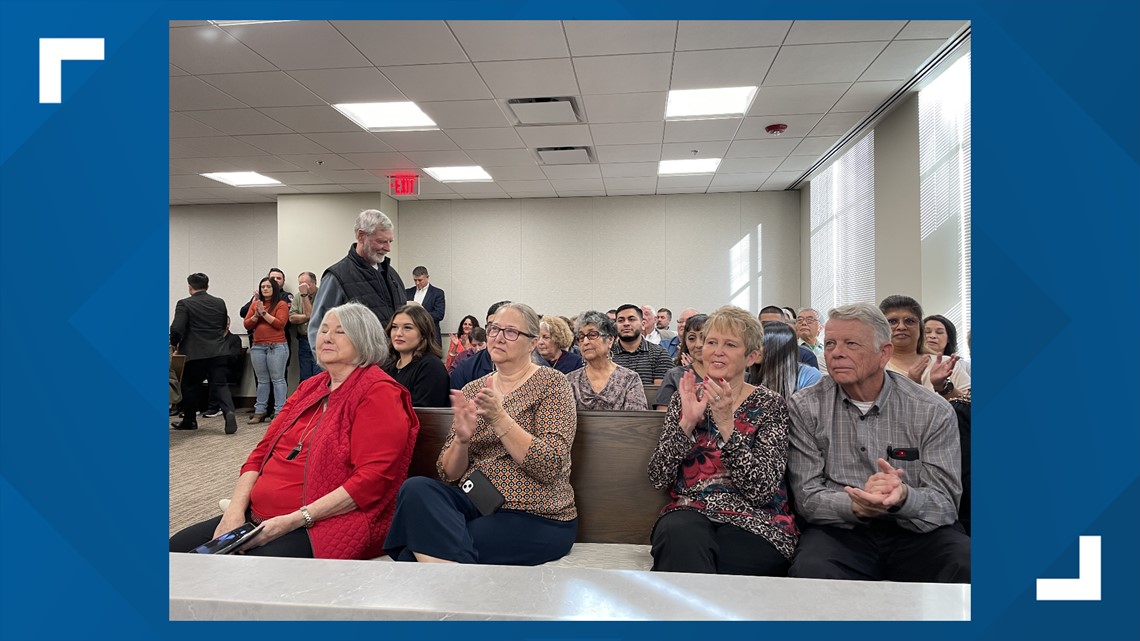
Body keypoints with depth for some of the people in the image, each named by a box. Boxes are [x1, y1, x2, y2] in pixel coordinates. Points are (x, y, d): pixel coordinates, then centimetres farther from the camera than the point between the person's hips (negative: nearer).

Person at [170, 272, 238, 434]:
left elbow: (176, 329, -14)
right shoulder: (220, 303, 7)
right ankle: (229, 411, -20)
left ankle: (189, 420, 25)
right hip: (217, 352, 3)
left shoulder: (184, 304, -8)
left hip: (193, 353, -3)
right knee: (221, 384, 4)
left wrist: (174, 345, 3)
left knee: (190, 387, 13)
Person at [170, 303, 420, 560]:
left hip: (324, 527, -8)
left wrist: (295, 519, -19)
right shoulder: (310, 387, 18)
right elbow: (263, 450, 16)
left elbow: (372, 478, -17)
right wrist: (235, 509, -1)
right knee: (177, 548, -5)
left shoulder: (378, 393, -8)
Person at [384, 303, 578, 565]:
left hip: (536, 518, -5)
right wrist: (462, 440, -17)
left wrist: (498, 418, -25)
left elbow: (550, 467, -15)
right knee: (416, 489, -26)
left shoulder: (551, 384, -3)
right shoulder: (471, 390, 11)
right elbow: (449, 474, 6)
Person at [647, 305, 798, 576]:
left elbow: (762, 490, -12)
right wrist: (687, 422, -14)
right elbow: (658, 477, -1)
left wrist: (726, 424, -22)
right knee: (679, 536, -34)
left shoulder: (770, 405, 0)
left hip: (754, 523, -2)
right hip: (688, 514, 3)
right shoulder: (685, 399, 9)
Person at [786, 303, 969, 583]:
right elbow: (807, 497, -5)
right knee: (810, 571, -33)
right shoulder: (804, 408, -2)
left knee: (966, 566, -29)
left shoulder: (933, 411, 0)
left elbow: (945, 504, -5)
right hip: (840, 529, -1)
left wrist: (904, 499, -30)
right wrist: (856, 506, -27)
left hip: (918, 531, 2)